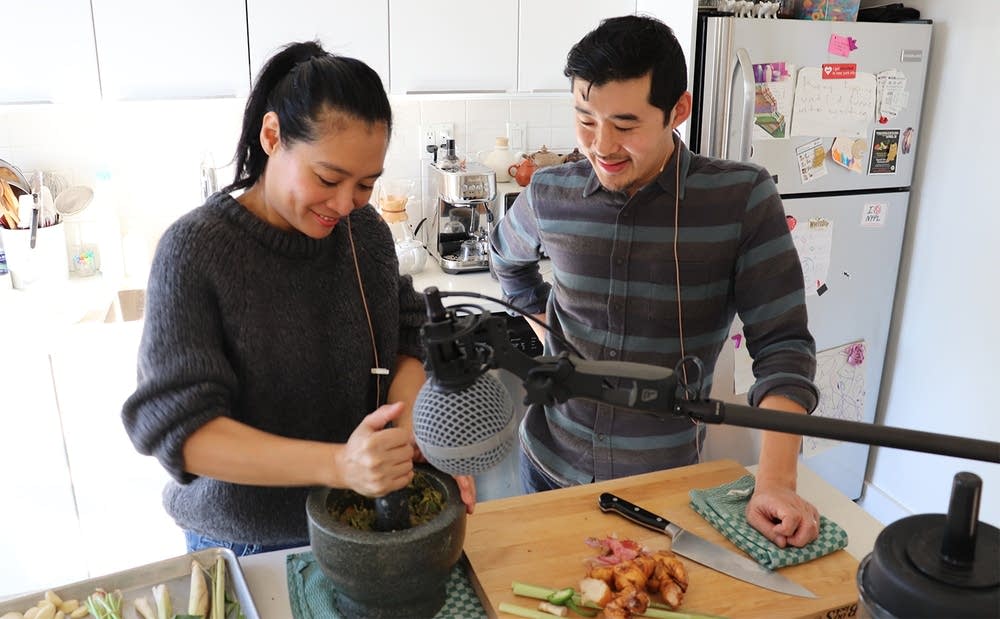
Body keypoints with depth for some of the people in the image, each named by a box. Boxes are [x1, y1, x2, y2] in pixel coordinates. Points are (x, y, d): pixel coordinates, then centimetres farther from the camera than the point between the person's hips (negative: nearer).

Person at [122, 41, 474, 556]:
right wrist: (338, 464, -37)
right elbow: (177, 426, -24)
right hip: (242, 545, -4)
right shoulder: (194, 249, -21)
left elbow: (403, 344, -1)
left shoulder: (364, 229, -7)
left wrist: (417, 437, -22)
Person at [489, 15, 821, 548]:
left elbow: (782, 344, -16)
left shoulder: (742, 199, -16)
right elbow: (507, 257, 15)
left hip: (665, 474, -2)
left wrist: (776, 481, -25)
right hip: (551, 462, 3)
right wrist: (549, 320, 3)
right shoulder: (550, 194, -8)